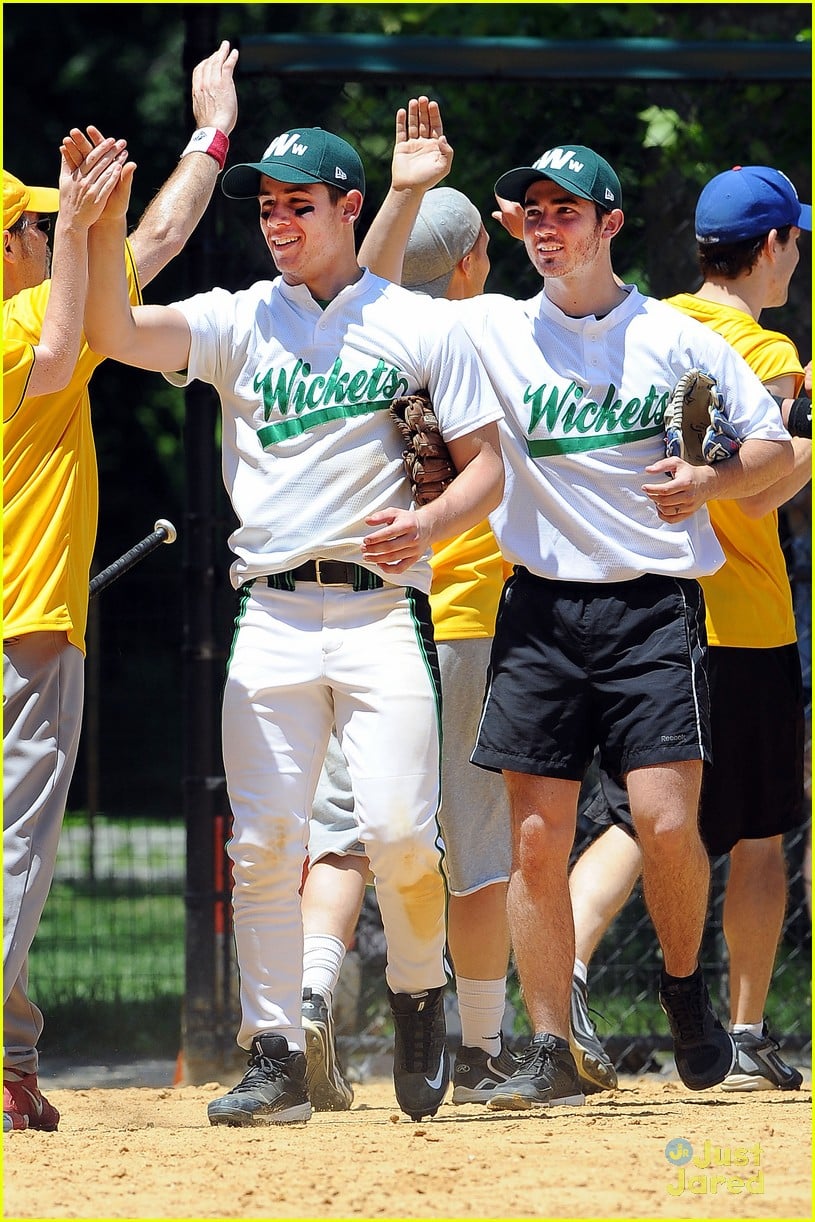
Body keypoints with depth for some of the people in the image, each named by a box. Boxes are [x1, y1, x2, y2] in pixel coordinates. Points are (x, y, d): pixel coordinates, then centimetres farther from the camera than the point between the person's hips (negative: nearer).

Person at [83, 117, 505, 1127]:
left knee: (398, 827, -14)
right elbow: (117, 334, -6)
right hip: (271, 615, 2)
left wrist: (427, 524, -12)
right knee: (262, 840, -5)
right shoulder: (237, 323, 11)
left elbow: (487, 467, 8)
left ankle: (419, 995, 13)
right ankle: (275, 1060, 0)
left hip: (381, 607, -2)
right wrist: (103, 227, -21)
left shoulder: (420, 328, 8)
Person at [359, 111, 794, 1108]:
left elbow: (777, 449, 11)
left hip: (656, 605, -2)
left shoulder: (679, 341, 6)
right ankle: (549, 1051, 3)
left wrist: (711, 481, -9)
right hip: (542, 608, 2)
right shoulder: (493, 331, 9)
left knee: (666, 820, -14)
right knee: (537, 837, -3)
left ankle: (685, 988, 13)